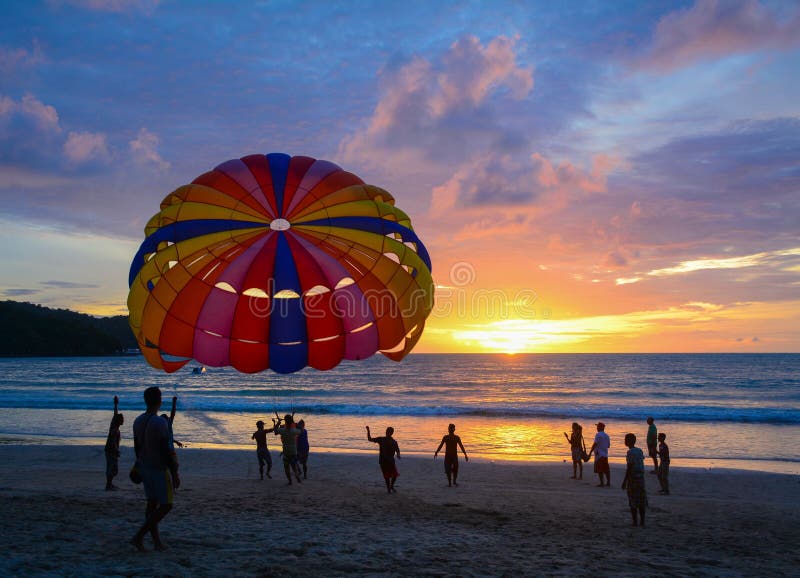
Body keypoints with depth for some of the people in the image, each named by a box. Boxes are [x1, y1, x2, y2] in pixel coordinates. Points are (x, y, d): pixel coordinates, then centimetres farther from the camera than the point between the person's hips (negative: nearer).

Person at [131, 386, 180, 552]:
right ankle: (139, 536, -6)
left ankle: (157, 541, 12)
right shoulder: (161, 423, -22)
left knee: (152, 503, 11)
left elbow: (137, 447, 11)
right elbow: (166, 451, -22)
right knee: (166, 505, 0)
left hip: (145, 468, 8)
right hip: (160, 469, -8)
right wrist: (175, 473, -16)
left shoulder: (138, 421, 2)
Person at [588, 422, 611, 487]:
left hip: (599, 455, -8)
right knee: (606, 469, 11)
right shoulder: (606, 436, 12)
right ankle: (608, 483, 13)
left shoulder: (598, 435, -11)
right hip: (605, 455, 8)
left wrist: (590, 452, -18)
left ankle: (601, 483, -4)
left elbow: (595, 444, -19)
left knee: (600, 470, -4)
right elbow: (608, 445, 18)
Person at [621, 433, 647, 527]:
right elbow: (642, 465, 14)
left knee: (633, 501, 0)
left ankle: (635, 522, 2)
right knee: (641, 501, 11)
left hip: (632, 478, -7)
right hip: (641, 477, 7)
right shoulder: (640, 451, 10)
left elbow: (629, 467, -16)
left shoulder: (630, 452, -13)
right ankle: (642, 522, 13)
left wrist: (624, 481, -13)